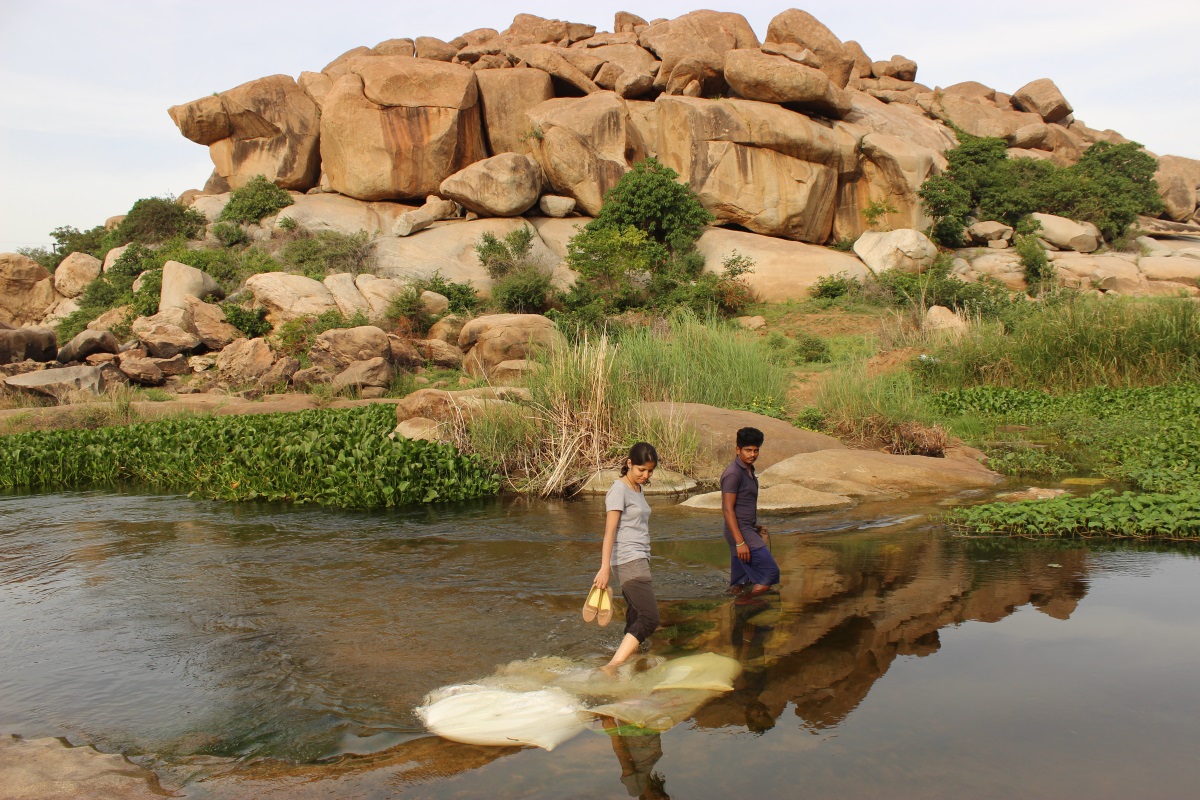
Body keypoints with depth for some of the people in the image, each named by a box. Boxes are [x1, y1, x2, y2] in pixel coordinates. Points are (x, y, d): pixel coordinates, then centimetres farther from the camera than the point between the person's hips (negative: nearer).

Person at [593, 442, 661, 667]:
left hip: (639, 560, 9)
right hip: (628, 561, -9)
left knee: (635, 620, 8)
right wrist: (605, 568, -20)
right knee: (649, 619, -17)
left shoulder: (639, 489, 18)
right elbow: (610, 531, -15)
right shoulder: (619, 489, -9)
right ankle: (611, 668, -23)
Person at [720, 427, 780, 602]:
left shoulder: (748, 471, 14)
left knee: (740, 586, 11)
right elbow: (727, 509, -20)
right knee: (770, 573, -12)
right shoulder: (733, 473, -16)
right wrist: (740, 542, -24)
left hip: (748, 530, 9)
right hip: (741, 533, -9)